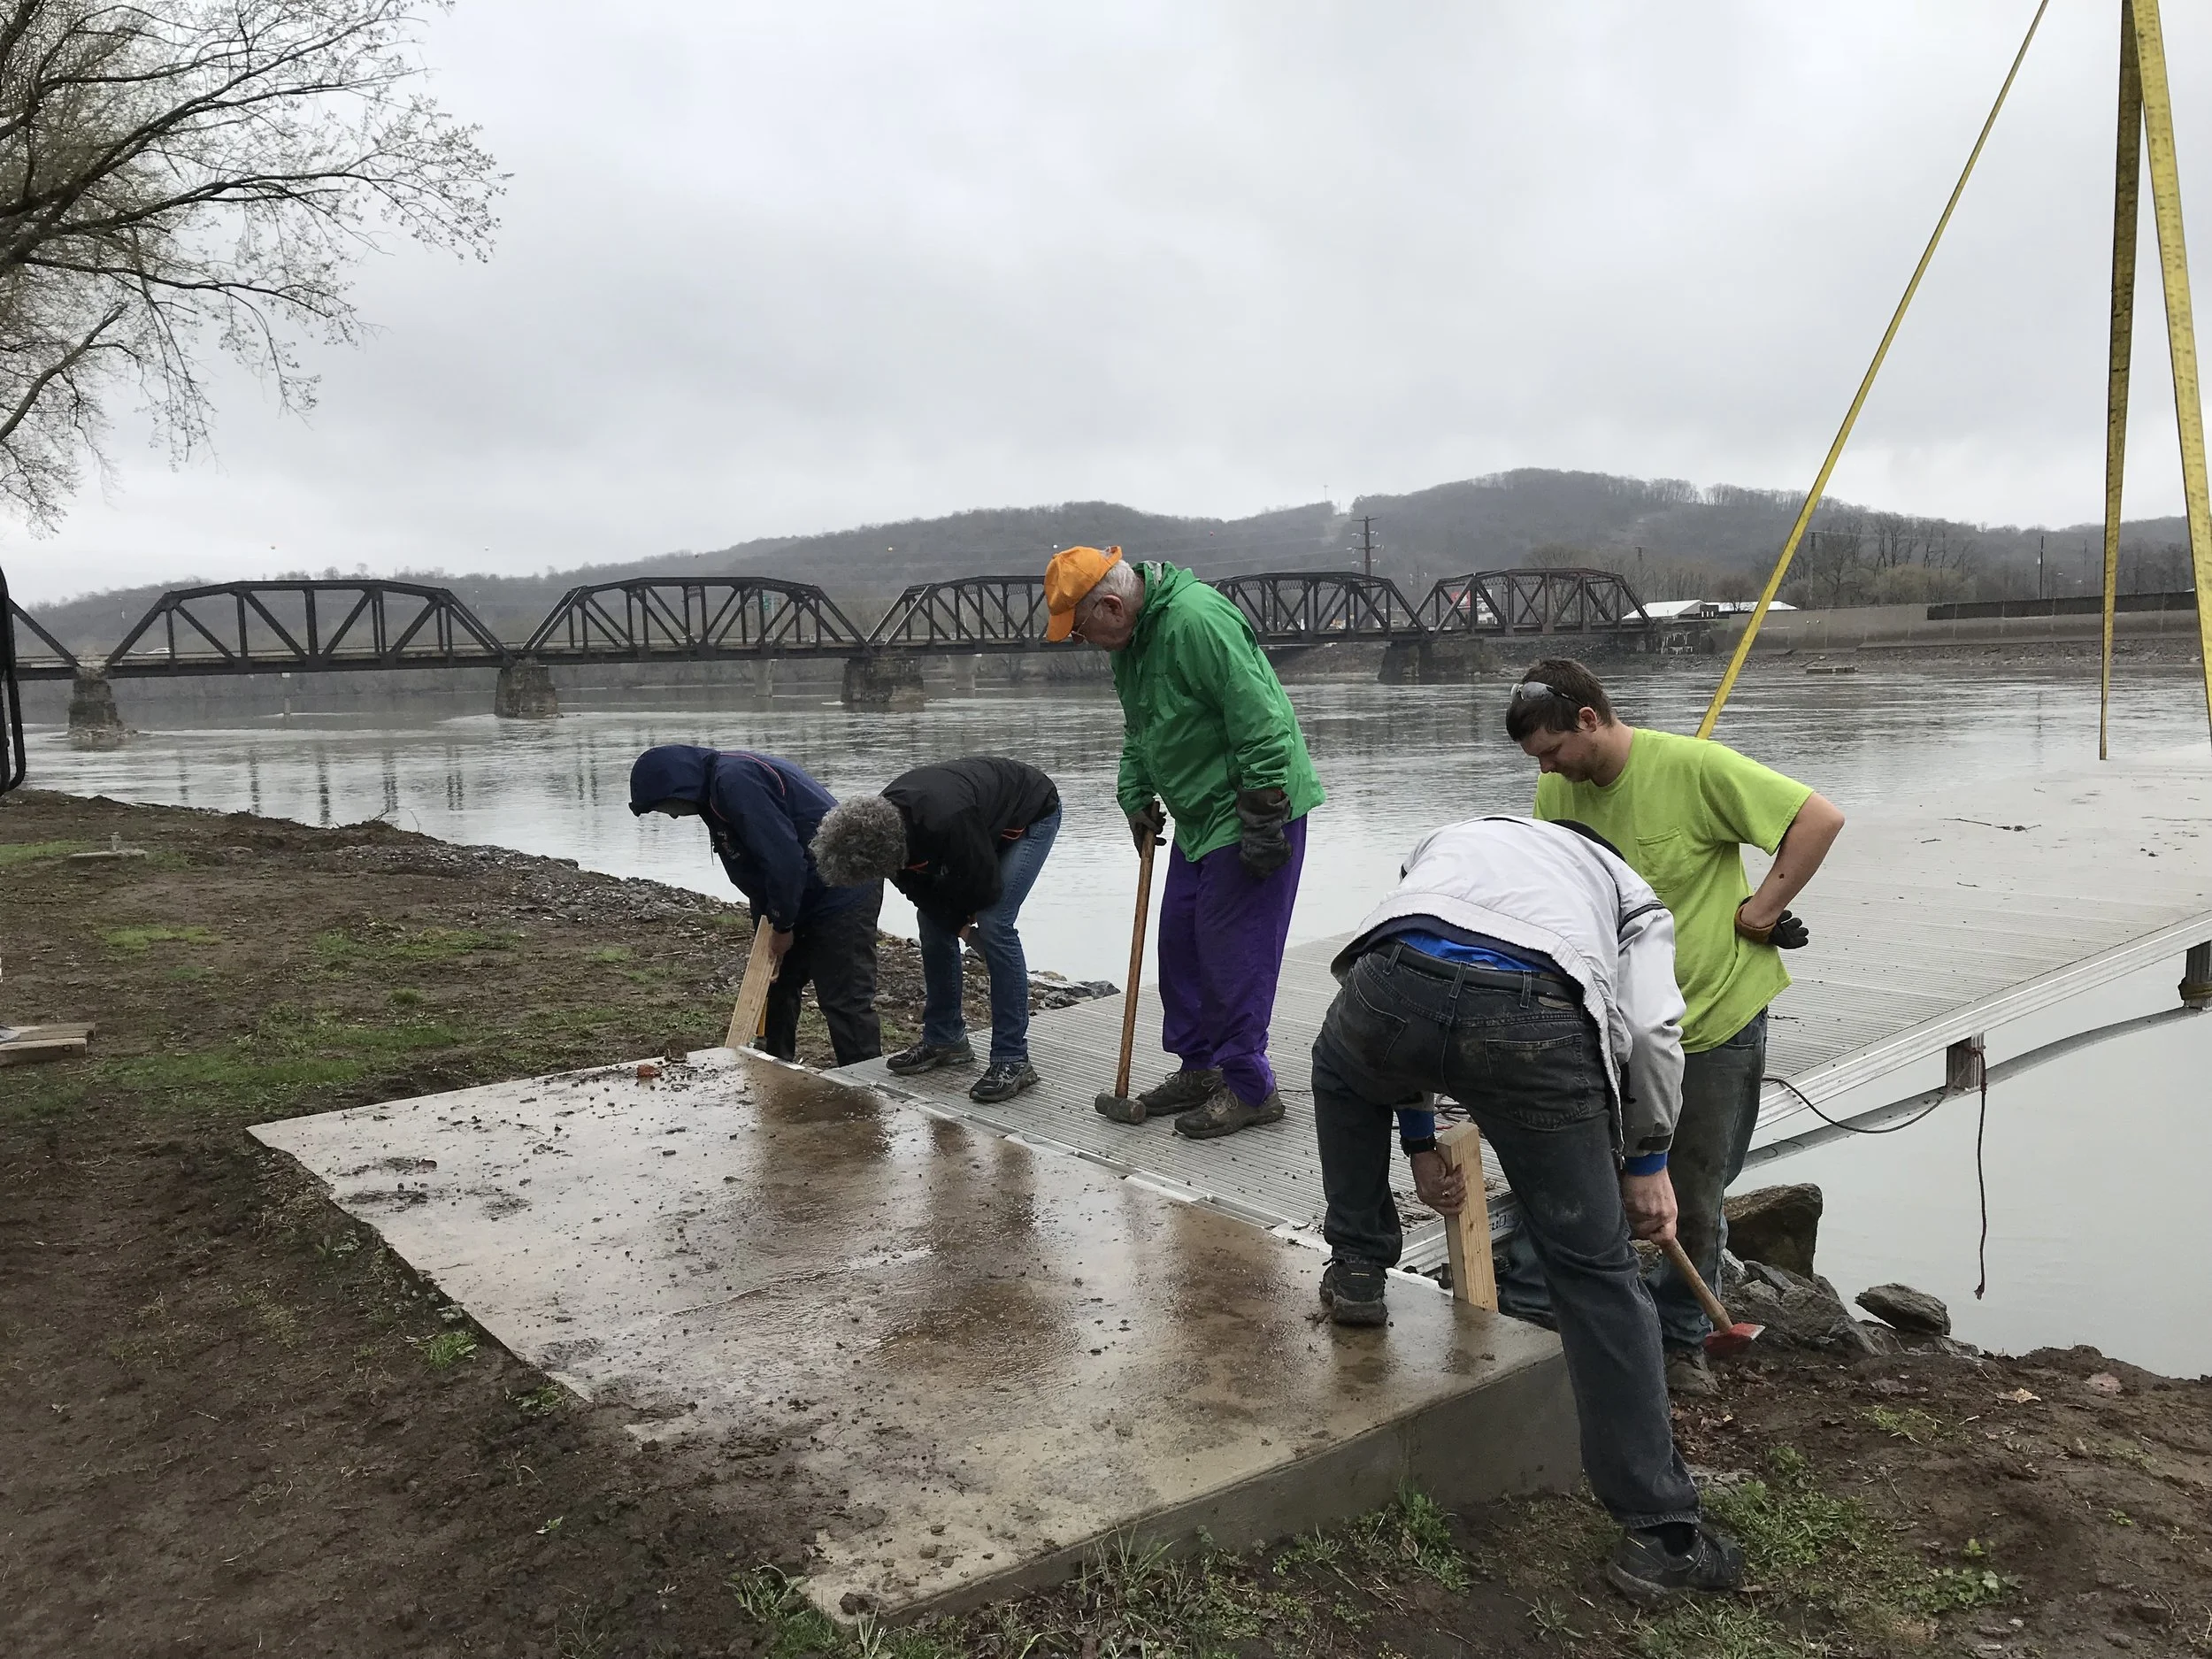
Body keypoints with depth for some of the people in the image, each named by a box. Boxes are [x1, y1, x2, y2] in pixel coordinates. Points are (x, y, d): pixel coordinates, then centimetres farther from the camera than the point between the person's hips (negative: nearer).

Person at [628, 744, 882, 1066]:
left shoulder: (734, 780, -20)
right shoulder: (720, 784, 13)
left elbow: (782, 856, -25)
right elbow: (757, 864, 17)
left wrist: (782, 925, -13)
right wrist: (765, 931, 13)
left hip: (842, 894, -11)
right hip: (809, 896, 11)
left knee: (845, 1000, -8)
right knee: (776, 984, 16)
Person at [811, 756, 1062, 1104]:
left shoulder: (945, 823, -45)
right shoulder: (877, 824, -21)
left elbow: (986, 888, -29)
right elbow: (916, 886, -5)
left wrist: (956, 917, -9)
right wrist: (958, 923, -13)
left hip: (1033, 813, -7)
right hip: (984, 822, 8)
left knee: (995, 926, -20)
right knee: (934, 924, 3)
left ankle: (1013, 1059, -14)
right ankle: (944, 1040, 17)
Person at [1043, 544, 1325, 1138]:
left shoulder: (1197, 620, -23)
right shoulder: (1131, 637, 8)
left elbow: (1261, 723, -25)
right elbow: (1137, 729, 23)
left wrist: (1263, 822, -23)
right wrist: (1136, 796, 11)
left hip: (1255, 811, -10)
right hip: (1199, 816, 10)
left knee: (1233, 952, -5)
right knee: (1180, 941, 13)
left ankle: (1249, 1088, 8)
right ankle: (1199, 1071, 26)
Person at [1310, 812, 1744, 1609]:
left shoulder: (1448, 841, 43)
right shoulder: (1629, 891, 35)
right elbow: (1651, 1029, 14)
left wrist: (1419, 1141, 41)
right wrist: (1647, 1163, 26)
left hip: (1395, 980, 2)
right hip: (1537, 1019, -1)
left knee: (1341, 1067, 40)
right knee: (1595, 1272, 13)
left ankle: (1357, 1270, 43)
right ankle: (1659, 1531, 18)